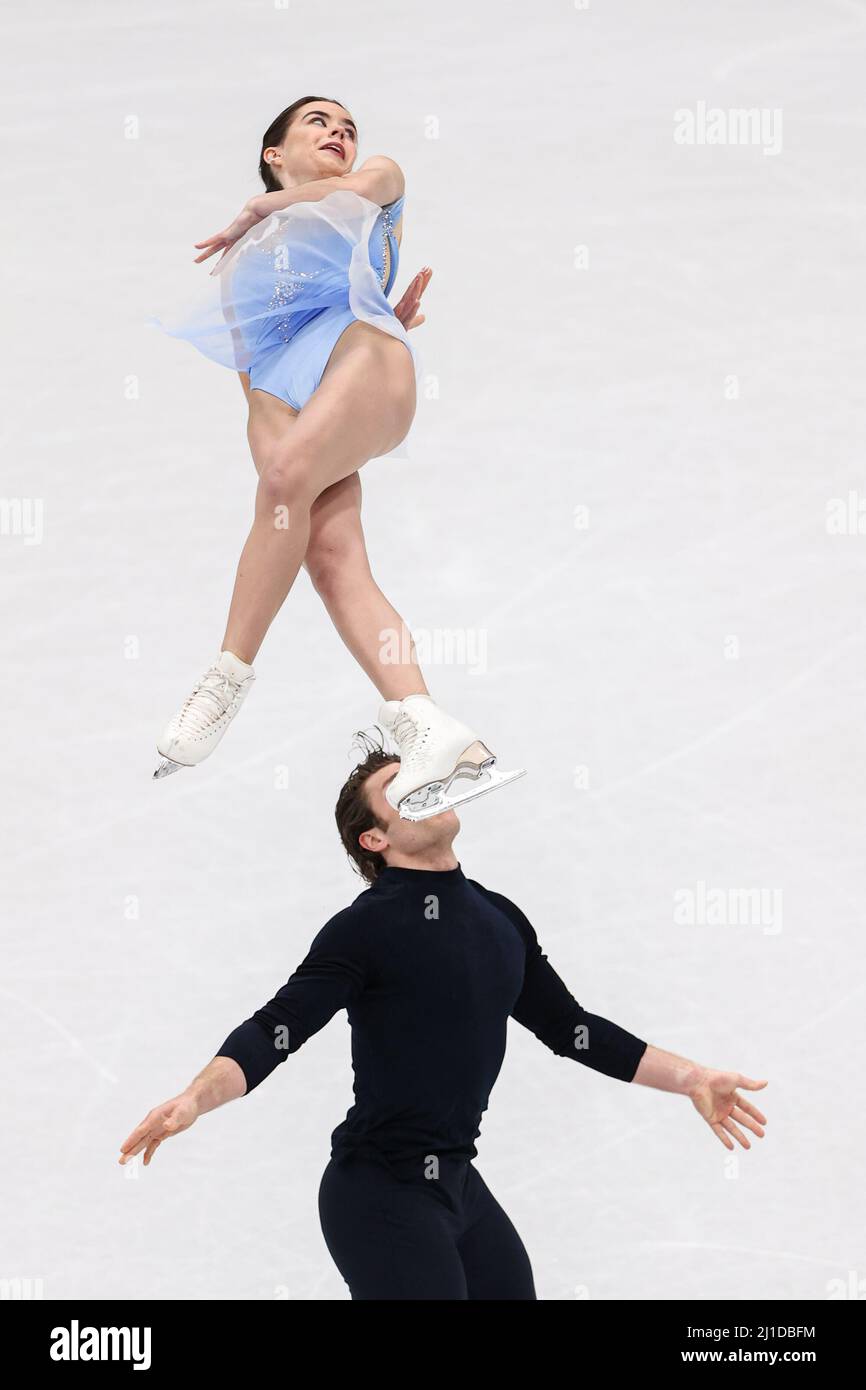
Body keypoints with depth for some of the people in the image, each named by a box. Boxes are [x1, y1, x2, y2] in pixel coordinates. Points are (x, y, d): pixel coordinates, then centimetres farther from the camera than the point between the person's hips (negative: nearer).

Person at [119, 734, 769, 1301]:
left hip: (458, 1185, 8)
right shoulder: (366, 928, -12)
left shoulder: (501, 920, 10)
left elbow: (570, 1027, 18)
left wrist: (690, 1077, 18)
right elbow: (276, 1031, -18)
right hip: (382, 1196, -8)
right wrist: (195, 1098, -34)